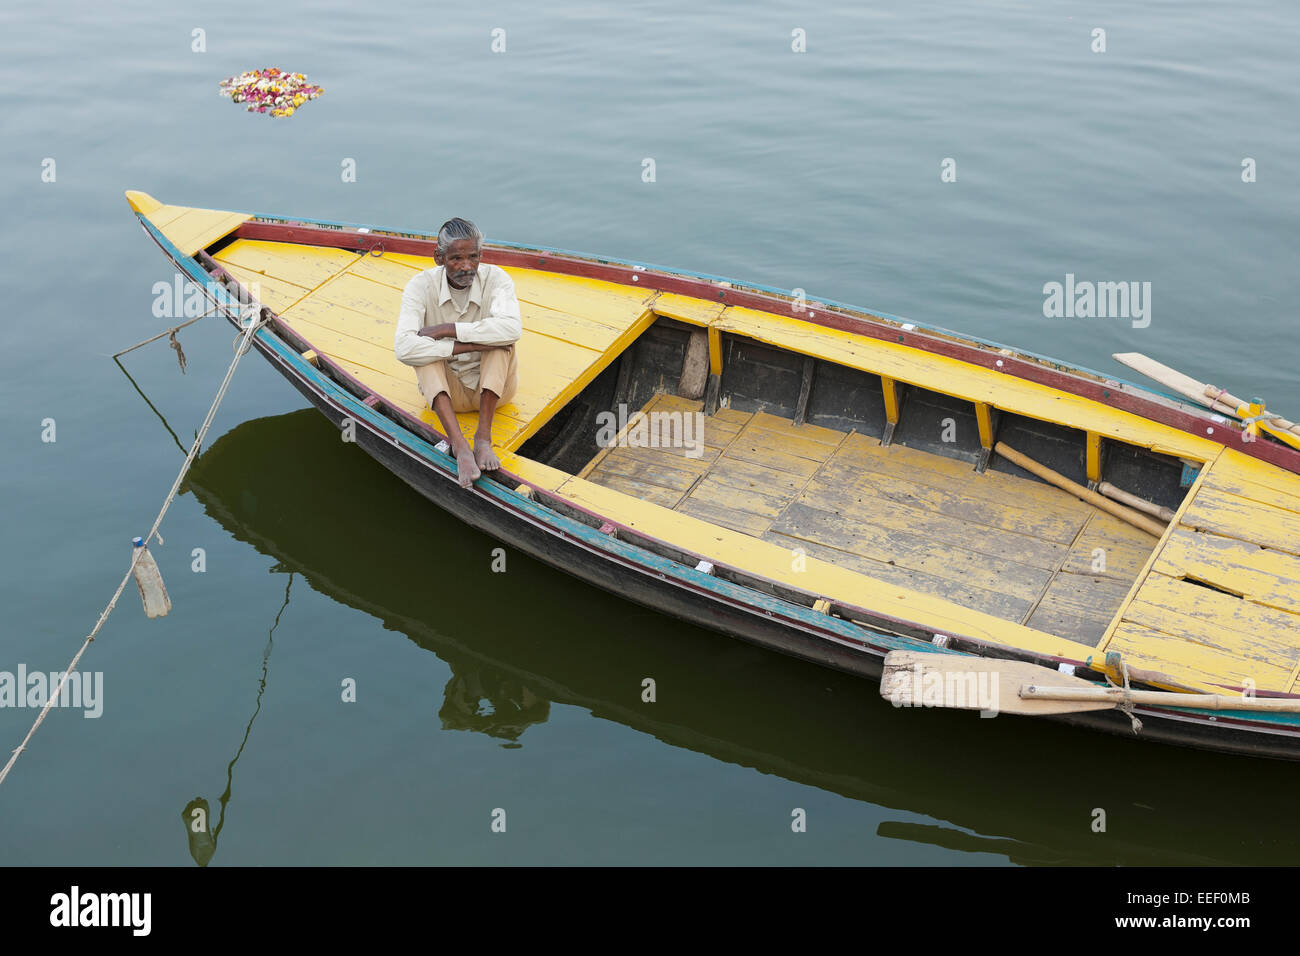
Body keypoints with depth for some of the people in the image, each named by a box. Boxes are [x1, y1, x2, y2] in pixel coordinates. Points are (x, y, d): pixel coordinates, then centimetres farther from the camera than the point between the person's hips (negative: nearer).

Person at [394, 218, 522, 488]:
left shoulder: (495, 278, -13)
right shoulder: (421, 286, -13)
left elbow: (512, 329, -35)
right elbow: (403, 349, -30)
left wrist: (445, 330, -33)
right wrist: (471, 346, -33)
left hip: (493, 387, 0)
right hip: (447, 389, 0)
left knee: (500, 336, -25)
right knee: (424, 347, -27)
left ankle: (483, 436, -32)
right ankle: (460, 446, -43)